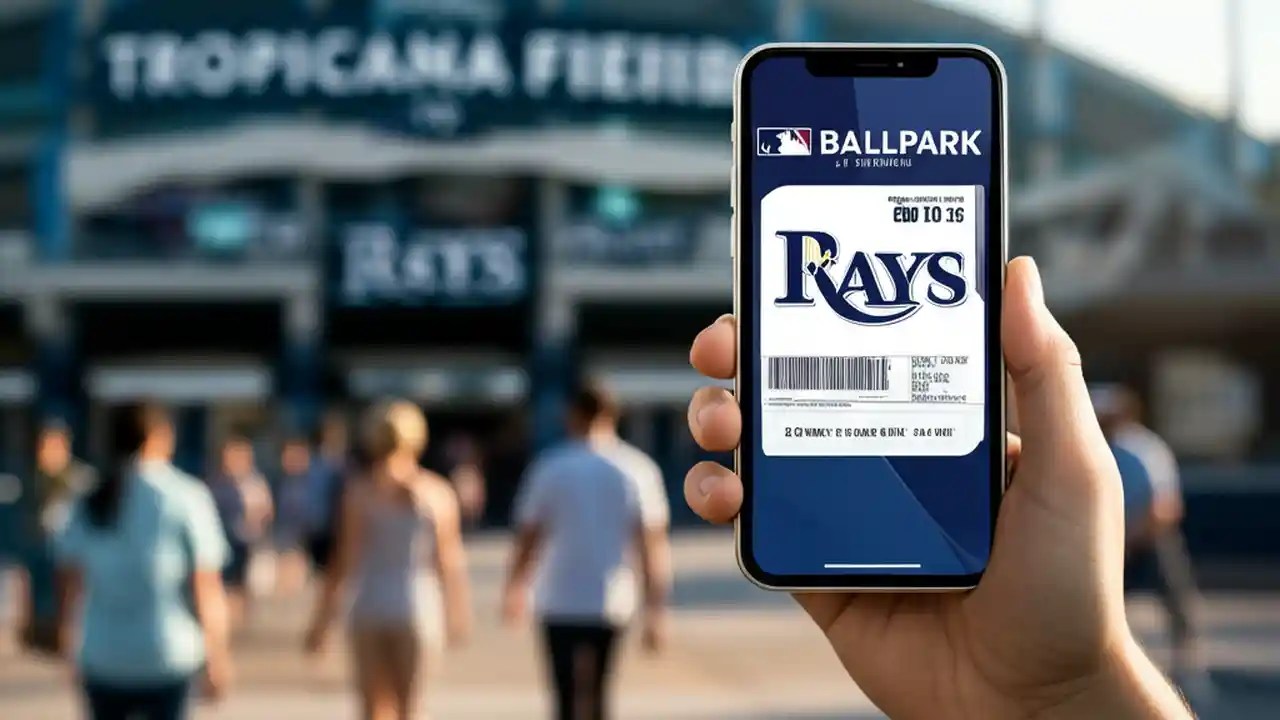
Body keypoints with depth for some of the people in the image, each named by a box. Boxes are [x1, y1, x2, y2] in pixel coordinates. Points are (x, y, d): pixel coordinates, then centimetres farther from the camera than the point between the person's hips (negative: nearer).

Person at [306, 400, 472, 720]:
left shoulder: (359, 493, -4)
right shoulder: (438, 492, -2)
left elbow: (344, 561, -5)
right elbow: (450, 560, -1)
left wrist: (322, 621, 1)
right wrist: (458, 613, 11)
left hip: (369, 606, 0)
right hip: (418, 606, 0)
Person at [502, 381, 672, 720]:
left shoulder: (551, 468, -2)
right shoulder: (638, 470, 0)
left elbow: (527, 537, 2)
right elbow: (654, 546, -5)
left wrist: (515, 589, 19)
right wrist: (655, 612, -2)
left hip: (560, 601, -2)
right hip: (611, 603, 2)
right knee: (597, 692, 19)